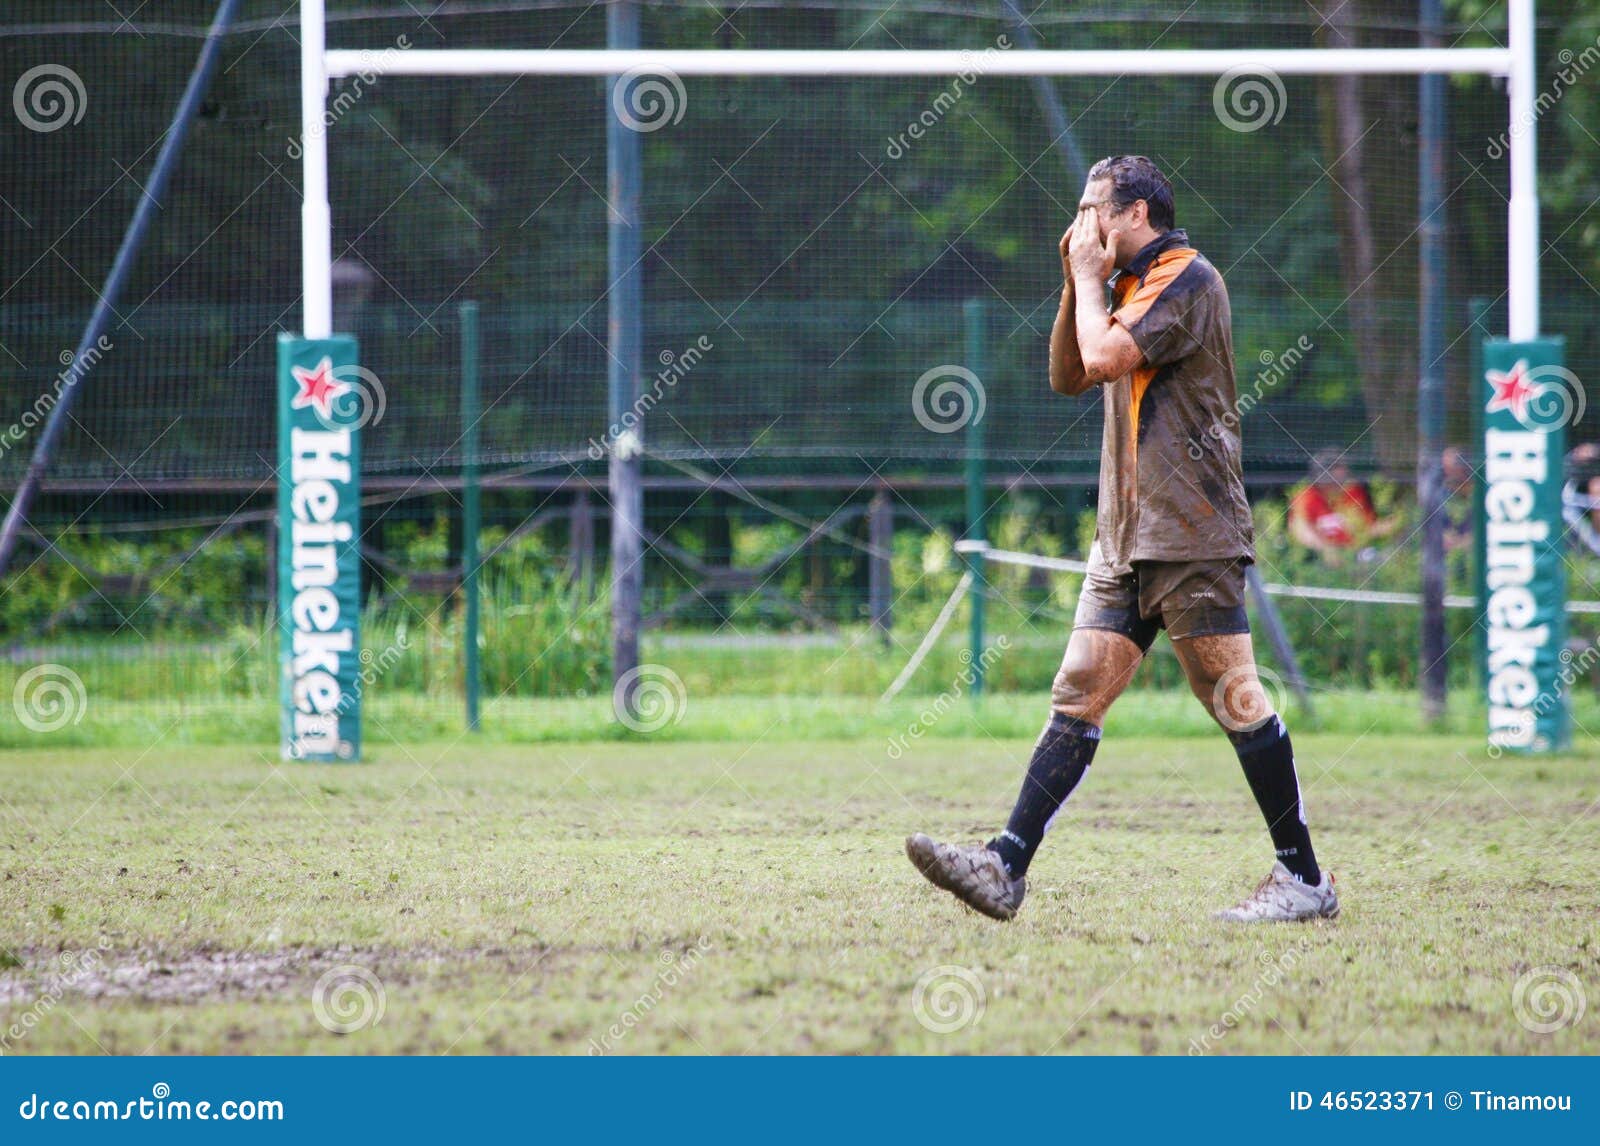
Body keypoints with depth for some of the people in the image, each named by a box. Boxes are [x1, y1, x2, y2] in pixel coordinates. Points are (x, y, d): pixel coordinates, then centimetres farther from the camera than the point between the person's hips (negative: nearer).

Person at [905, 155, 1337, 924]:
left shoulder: (1187, 278, -9)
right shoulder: (1132, 288, 20)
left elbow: (1105, 357, -19)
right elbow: (1066, 377, 24)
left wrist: (1091, 278, -5)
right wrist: (1078, 284, 12)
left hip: (1191, 536, -9)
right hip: (1126, 537, 9)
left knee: (1234, 700, -7)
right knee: (1077, 696, 1)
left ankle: (1304, 880, -1)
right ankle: (1006, 868, -5)